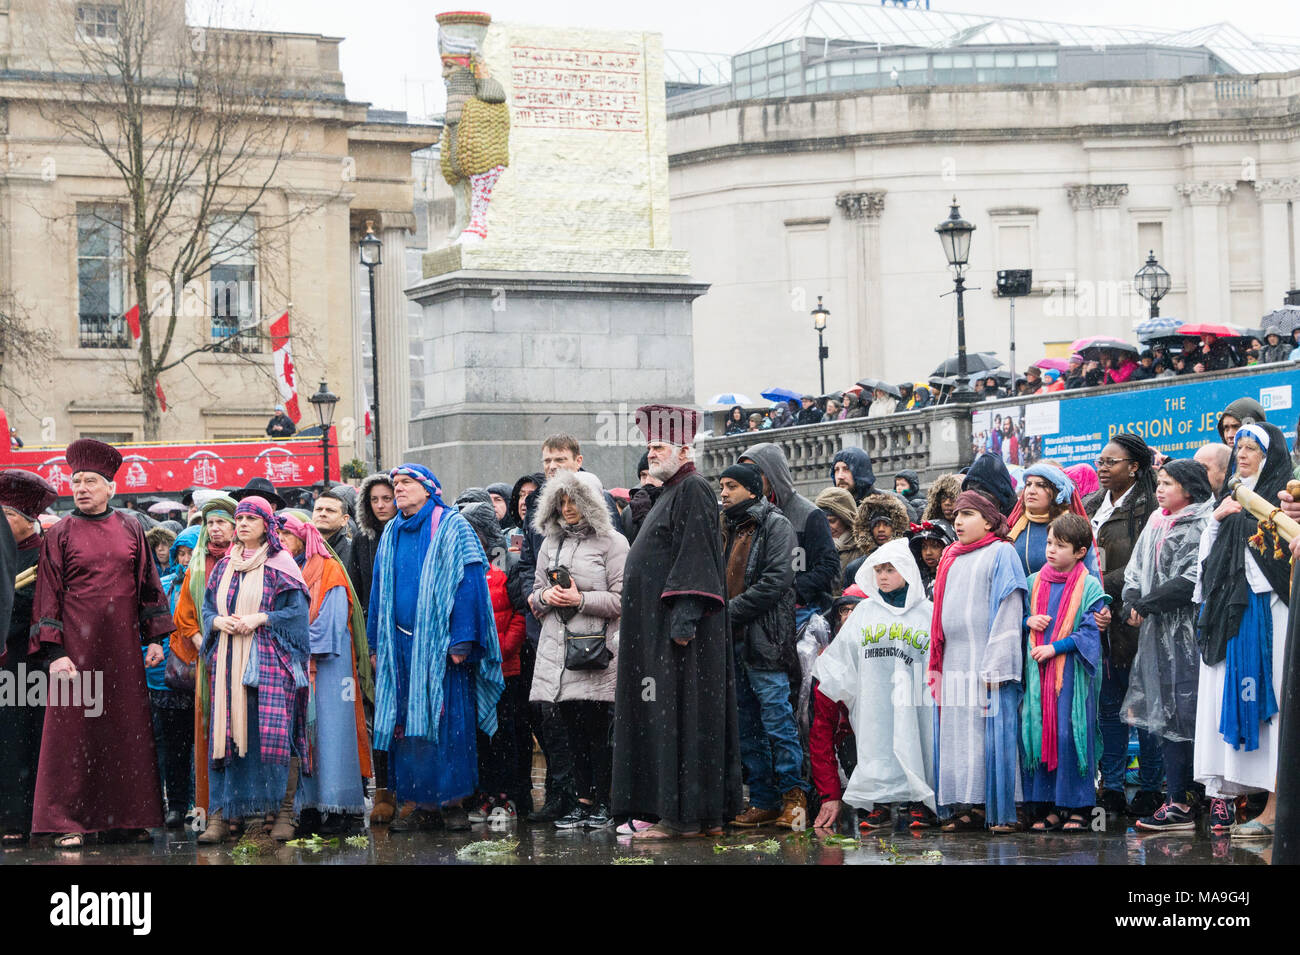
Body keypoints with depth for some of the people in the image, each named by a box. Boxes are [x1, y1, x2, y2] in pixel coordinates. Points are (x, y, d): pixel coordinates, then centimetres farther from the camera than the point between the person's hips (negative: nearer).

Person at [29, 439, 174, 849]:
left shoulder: (131, 530, 8)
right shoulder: (60, 534, 1)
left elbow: (148, 585, 12)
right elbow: (48, 596, -2)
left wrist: (155, 638, 7)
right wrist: (55, 653, -10)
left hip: (122, 647, 3)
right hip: (77, 646, -2)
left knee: (129, 729, 5)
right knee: (73, 731, -2)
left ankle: (131, 816, 13)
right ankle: (69, 822, 2)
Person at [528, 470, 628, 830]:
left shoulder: (612, 542, 0)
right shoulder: (551, 543, 19)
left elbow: (622, 598, -6)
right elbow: (535, 596, 21)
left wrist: (581, 599, -16)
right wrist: (546, 596, -2)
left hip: (596, 650, -5)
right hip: (557, 648, 5)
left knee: (597, 729, -6)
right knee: (573, 729, 5)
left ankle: (602, 803, 0)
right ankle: (583, 801, 10)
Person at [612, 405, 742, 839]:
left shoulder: (693, 491, -11)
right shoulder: (671, 491, 21)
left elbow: (695, 557, -20)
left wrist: (683, 619, -26)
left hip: (678, 625, -11)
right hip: (660, 625, 11)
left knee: (679, 715, -10)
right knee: (664, 716, 9)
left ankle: (682, 815, -9)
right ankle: (707, 814, 11)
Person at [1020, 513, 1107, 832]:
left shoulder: (1089, 586, -3)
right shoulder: (1035, 582, 11)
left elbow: (1089, 631, -8)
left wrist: (1055, 648, -15)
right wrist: (1028, 621, -2)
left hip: (1073, 671, -5)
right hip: (1038, 670, 5)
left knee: (1071, 734, -7)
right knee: (1040, 732, 2)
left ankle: (1078, 808, 2)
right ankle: (1053, 808, 9)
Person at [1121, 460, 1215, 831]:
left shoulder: (1203, 525, -7)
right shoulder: (1156, 524, 17)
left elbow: (1192, 579, -16)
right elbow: (1135, 570, 16)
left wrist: (1146, 604, -11)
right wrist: (1132, 601, -4)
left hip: (1189, 631, -8)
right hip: (1157, 634, 8)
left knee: (1193, 714, -10)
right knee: (1166, 714, 5)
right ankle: (1178, 804, 8)